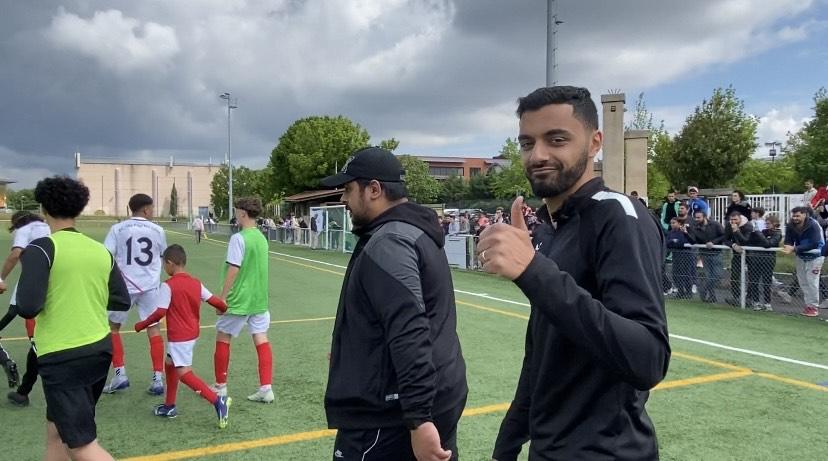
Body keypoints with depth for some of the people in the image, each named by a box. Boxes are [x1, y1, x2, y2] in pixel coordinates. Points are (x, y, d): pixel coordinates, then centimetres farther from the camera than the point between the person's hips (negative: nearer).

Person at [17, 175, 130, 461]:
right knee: (57, 431, 24)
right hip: (100, 350, 6)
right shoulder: (101, 251, 3)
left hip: (63, 358, -6)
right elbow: (121, 302, 9)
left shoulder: (41, 248, -12)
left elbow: (27, 308, -19)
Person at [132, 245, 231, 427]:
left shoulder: (168, 285, -14)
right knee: (170, 364, 24)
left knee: (184, 373, -6)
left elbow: (160, 312, -18)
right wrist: (223, 309, 26)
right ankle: (169, 406, 32)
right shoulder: (196, 283, 4)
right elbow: (216, 302, 3)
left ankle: (218, 400, -19)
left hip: (178, 337, -8)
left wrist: (142, 325, -3)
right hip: (192, 334, 8)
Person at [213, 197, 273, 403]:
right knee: (261, 339, 5)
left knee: (222, 337, 10)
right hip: (259, 299, 7)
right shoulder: (262, 238, 7)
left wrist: (222, 297, -12)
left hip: (239, 300, -7)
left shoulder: (238, 238, -15)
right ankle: (266, 389, 4)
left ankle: (220, 386, 20)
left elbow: (233, 269, -18)